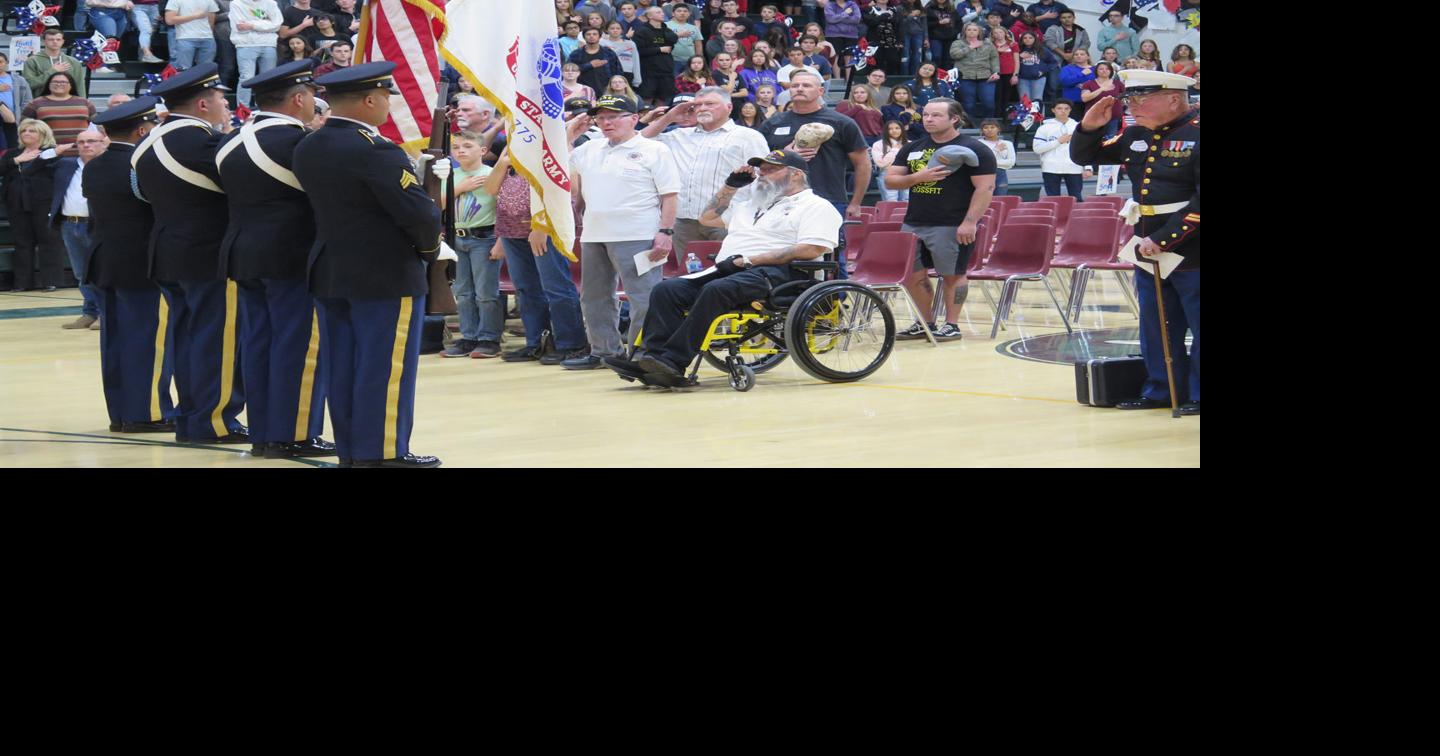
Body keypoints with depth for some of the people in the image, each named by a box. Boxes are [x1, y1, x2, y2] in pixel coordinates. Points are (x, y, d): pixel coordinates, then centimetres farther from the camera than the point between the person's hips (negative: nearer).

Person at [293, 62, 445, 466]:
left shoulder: (307, 149, 6)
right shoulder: (374, 151, -20)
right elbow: (420, 213, -21)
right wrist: (429, 246, -2)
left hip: (329, 272, 8)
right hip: (386, 275, -8)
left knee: (343, 368, 11)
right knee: (385, 368, -2)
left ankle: (350, 450, 16)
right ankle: (382, 454, 0)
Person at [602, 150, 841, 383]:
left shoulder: (816, 207, 4)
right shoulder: (752, 204, 32)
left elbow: (812, 249, -13)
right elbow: (708, 218, 41)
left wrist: (747, 260, -15)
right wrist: (731, 185, 25)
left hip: (776, 272, -8)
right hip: (729, 270, 8)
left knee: (716, 290, -35)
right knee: (668, 289, -15)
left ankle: (675, 360, -39)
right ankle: (652, 357, -28)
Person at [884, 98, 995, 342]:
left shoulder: (973, 150, -5)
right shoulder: (913, 148, 13)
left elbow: (985, 188, -11)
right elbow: (890, 180, 11)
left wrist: (969, 222, -18)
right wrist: (918, 177, -8)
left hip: (952, 227, -6)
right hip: (913, 224, 6)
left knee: (952, 275, -1)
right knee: (911, 274, 8)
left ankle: (952, 325, 8)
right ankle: (924, 324, 20)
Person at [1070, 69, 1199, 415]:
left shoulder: (1195, 134, -15)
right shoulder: (1136, 136, 9)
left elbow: (1199, 202, -21)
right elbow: (1084, 156, 19)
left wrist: (1163, 239, -20)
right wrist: (1089, 127, -2)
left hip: (1190, 251, -8)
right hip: (1149, 246, 8)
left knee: (1197, 323, 0)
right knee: (1155, 326, 13)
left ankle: (1198, 394, 7)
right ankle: (1160, 390, 23)